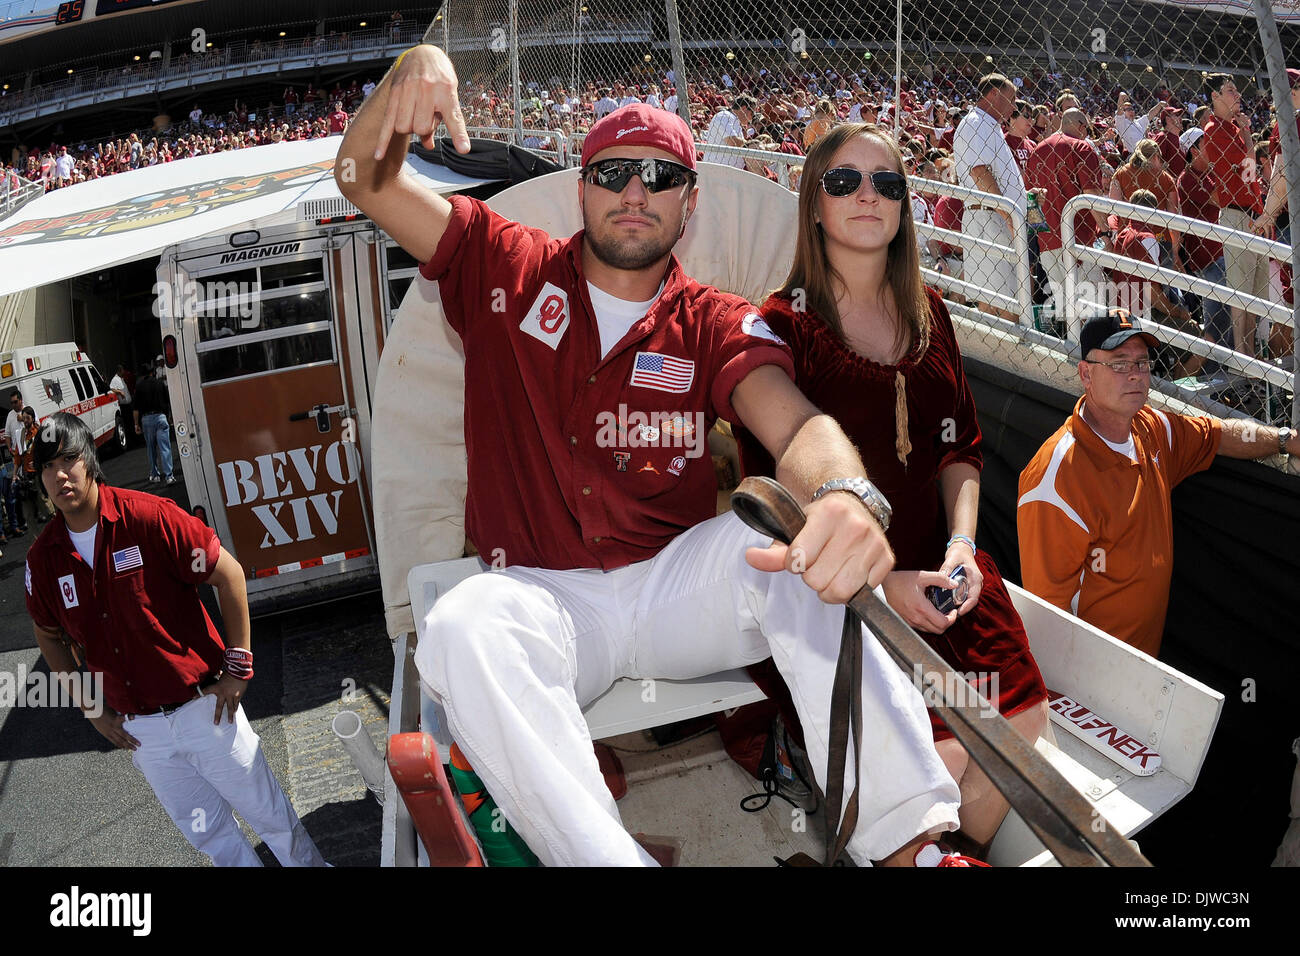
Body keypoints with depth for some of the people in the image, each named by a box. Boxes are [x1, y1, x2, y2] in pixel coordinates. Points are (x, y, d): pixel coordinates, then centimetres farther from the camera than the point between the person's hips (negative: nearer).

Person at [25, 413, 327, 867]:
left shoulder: (148, 516, -16)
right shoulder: (43, 557, -3)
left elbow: (229, 574, -11)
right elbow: (50, 636, 14)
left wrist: (237, 667, -11)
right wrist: (90, 709, 9)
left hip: (203, 706, -3)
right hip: (138, 730, 4)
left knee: (271, 816, 11)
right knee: (207, 834, 18)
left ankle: (308, 863, 35)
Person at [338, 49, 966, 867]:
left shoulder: (716, 325, 5)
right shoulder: (509, 271, 8)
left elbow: (796, 424, -14)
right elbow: (366, 180, 5)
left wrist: (848, 494, -40)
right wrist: (415, 69, -17)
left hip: (677, 587, 1)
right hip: (547, 598, 0)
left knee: (795, 543, -29)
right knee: (465, 630, -34)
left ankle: (908, 839, -28)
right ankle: (607, 855, -33)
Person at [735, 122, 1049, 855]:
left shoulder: (928, 313, 11)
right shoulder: (783, 326, -8)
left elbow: (960, 447, 14)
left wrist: (963, 539, -3)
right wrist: (879, 582, -16)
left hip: (941, 563, 6)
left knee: (1024, 720, -1)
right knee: (942, 751, -16)